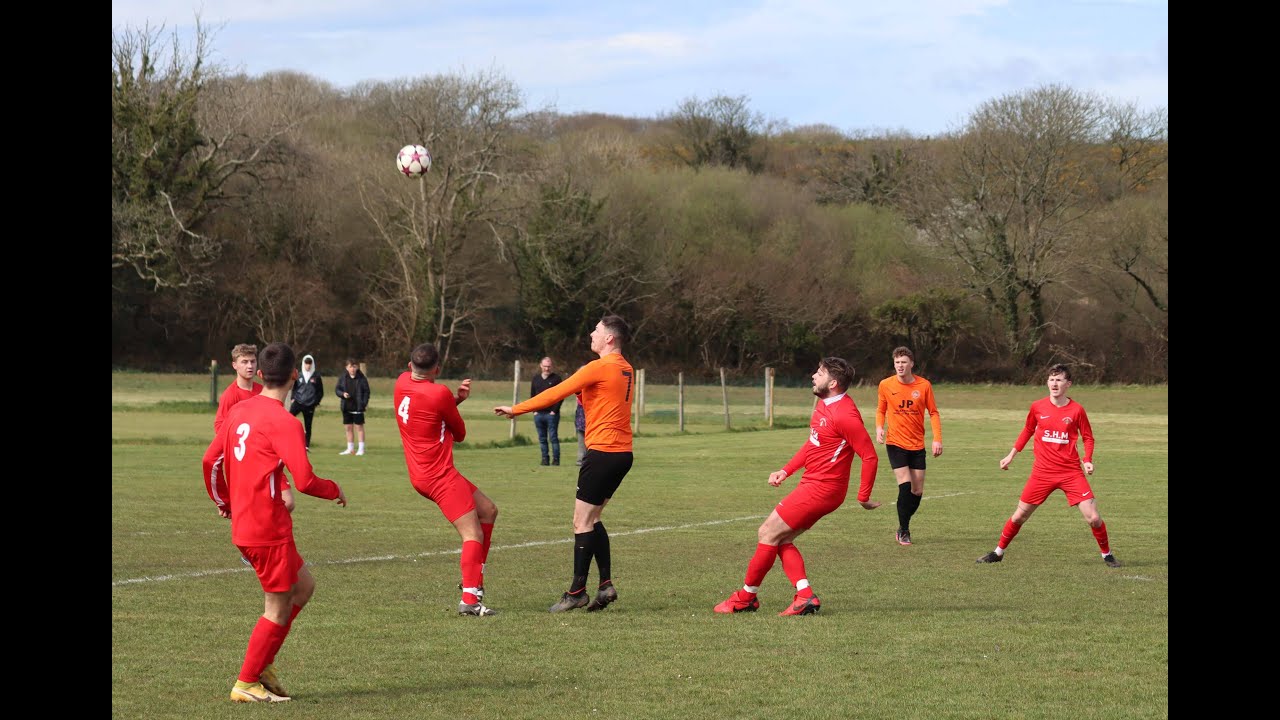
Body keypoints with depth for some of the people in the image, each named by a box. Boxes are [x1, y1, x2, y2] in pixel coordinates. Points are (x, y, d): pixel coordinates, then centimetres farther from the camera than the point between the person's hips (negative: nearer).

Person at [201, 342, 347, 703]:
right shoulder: (283, 422, -17)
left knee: (303, 586, 20)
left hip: (242, 523, 9)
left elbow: (210, 461, 12)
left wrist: (223, 502, 27)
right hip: (268, 528, -9)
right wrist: (336, 490, -2)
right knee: (279, 609, 4)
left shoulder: (239, 410, 7)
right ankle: (247, 683, 10)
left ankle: (262, 663, 18)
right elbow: (305, 481, -22)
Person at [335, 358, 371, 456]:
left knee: (359, 427, -1)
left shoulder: (362, 378, -4)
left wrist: (364, 402, -13)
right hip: (347, 407, 4)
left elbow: (366, 391, -2)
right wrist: (342, 394, -12)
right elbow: (337, 389, 8)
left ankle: (361, 448, 4)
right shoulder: (342, 378, 4)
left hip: (358, 407, -4)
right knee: (348, 427, 9)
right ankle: (350, 448, 18)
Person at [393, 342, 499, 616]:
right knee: (474, 535, -11)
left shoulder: (402, 383, 4)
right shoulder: (439, 394, -17)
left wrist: (457, 397, 2)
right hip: (441, 476, -9)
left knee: (488, 511, 18)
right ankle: (470, 599, -24)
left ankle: (474, 578, 15)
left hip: (421, 476, 9)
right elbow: (460, 434, -2)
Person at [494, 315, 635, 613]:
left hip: (603, 452, -9)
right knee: (592, 520, 15)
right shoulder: (626, 370, 13)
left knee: (582, 522, -4)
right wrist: (586, 389, 7)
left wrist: (516, 409, -2)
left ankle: (577, 591, -3)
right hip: (622, 452, 9)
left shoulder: (600, 368, -12)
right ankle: (606, 585, 8)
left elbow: (556, 393, -10)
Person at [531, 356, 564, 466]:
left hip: (551, 414, -5)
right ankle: (544, 459, 11)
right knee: (542, 439, 6)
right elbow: (532, 396, 15)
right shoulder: (536, 379, 13)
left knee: (553, 437, -6)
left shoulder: (556, 379, -1)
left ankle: (555, 459, -4)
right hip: (539, 414, 5)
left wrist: (554, 410, -11)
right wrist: (534, 411, 3)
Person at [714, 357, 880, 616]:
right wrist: (786, 471, 15)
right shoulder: (823, 404, 10)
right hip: (812, 483, 10)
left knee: (768, 534, -4)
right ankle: (805, 596, 0)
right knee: (781, 539, 8)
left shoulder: (845, 415, -21)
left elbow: (870, 456, -20)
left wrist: (863, 497, -16)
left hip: (820, 488, -10)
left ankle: (747, 597, 7)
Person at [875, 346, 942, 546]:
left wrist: (937, 439, -7)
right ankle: (904, 532, -4)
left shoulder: (924, 385, -3)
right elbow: (881, 410, 11)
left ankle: (903, 527, 26)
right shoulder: (886, 385, -2)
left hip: (917, 445, 2)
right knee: (905, 485, -16)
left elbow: (933, 413, 3)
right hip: (895, 443, -2)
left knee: (917, 491, 3)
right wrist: (879, 428, -8)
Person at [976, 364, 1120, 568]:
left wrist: (1087, 460, -9)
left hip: (1071, 472, -2)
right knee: (1019, 515, 6)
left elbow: (1088, 437, 6)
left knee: (1093, 517, -9)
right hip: (1042, 472, 2)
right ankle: (998, 552, 24)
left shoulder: (1076, 410, -4)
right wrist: (1011, 455, 17)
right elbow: (1027, 431, 18)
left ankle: (1107, 555, 12)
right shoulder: (1038, 407, 1)